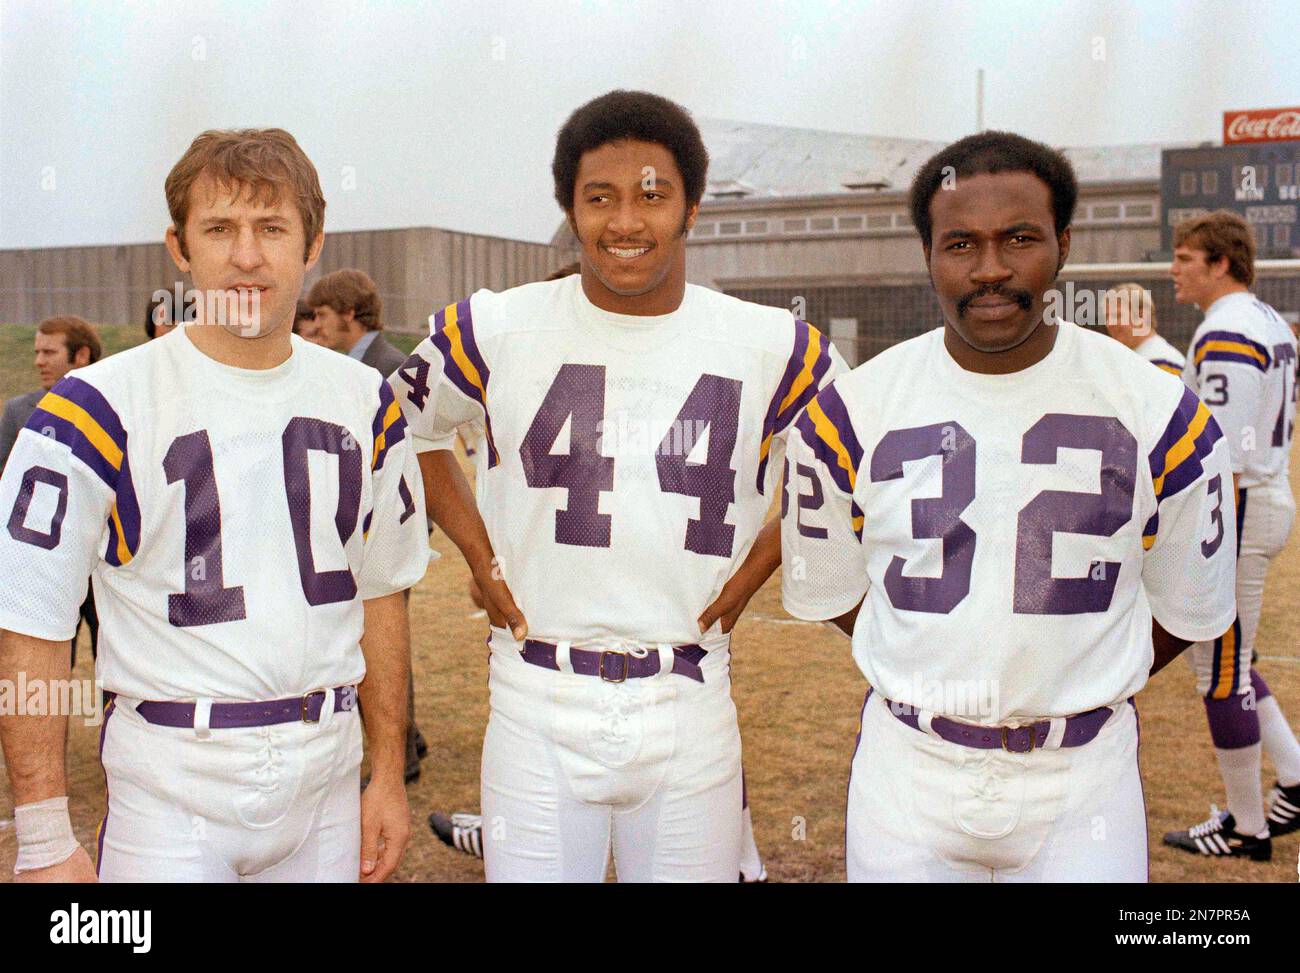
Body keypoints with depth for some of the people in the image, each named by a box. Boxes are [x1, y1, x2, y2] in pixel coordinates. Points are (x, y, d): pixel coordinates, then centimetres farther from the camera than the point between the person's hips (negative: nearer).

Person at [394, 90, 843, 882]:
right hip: (538, 705, 0)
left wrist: (755, 565, 3)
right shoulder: (497, 330, -2)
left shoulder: (772, 350, -2)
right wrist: (480, 555, 5)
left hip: (691, 708, 1)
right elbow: (412, 425, 15)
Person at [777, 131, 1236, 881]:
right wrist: (938, 684, 3)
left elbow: (1187, 608, 7)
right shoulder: (850, 416, -6)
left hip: (1085, 775, 0)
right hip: (909, 772, 0)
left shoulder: (1163, 417, -6)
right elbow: (832, 593, 5)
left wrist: (1080, 693, 9)